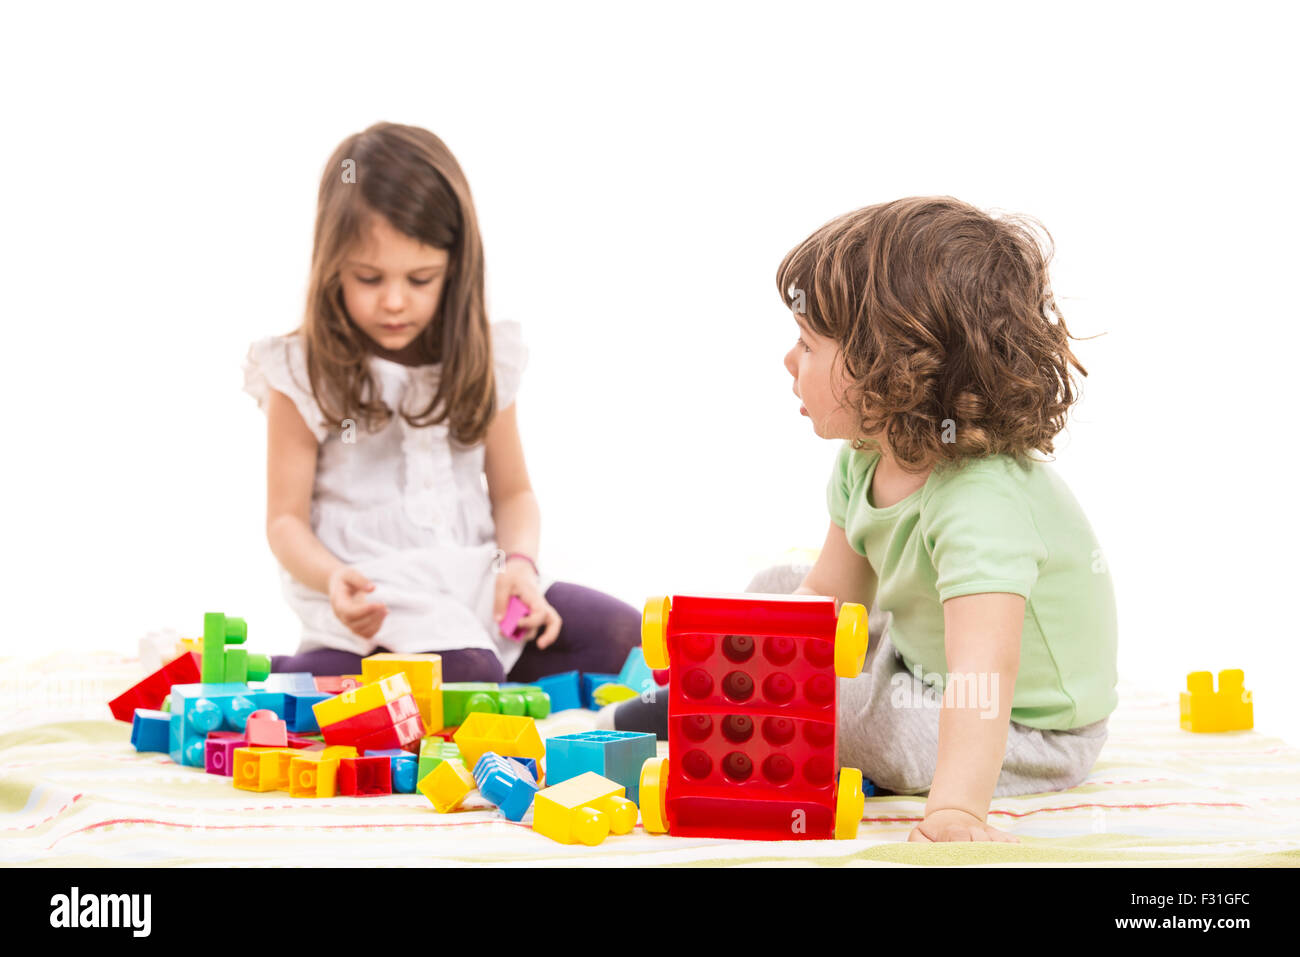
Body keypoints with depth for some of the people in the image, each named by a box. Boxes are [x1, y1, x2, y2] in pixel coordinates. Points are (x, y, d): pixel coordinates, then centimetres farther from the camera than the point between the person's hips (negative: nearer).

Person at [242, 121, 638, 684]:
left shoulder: (483, 361, 6)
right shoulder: (302, 374, -4)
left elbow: (512, 492, 12)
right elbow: (287, 518, -3)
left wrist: (519, 562, -10)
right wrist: (333, 577, -24)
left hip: (475, 578, 6)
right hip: (374, 602, -6)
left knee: (623, 639, -11)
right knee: (467, 676, -32)